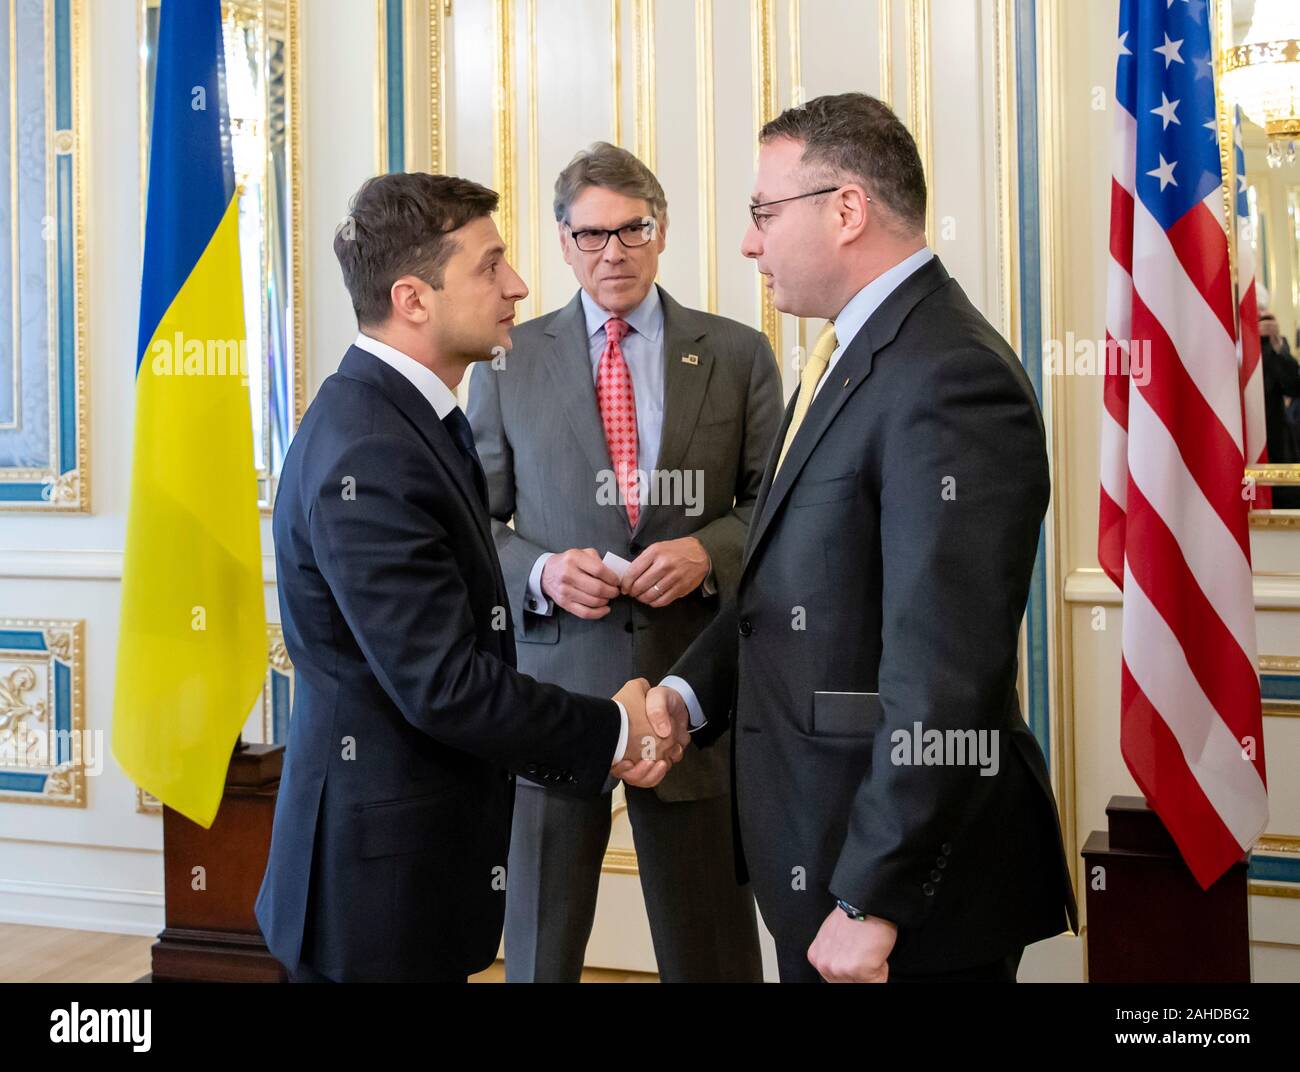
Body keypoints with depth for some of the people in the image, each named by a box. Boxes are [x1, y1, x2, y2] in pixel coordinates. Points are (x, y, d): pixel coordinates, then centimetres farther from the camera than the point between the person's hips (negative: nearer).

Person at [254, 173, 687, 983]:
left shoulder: (405, 417, 7)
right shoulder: (366, 455, -23)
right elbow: (446, 686, -24)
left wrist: (593, 733, 0)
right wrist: (611, 732, -11)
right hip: (382, 867, -9)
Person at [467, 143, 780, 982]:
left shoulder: (738, 355, 3)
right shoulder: (508, 362, 3)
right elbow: (476, 521, 6)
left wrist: (708, 550, -15)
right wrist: (540, 571, -14)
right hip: (553, 686, 0)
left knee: (711, 947, 12)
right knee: (540, 945, 14)